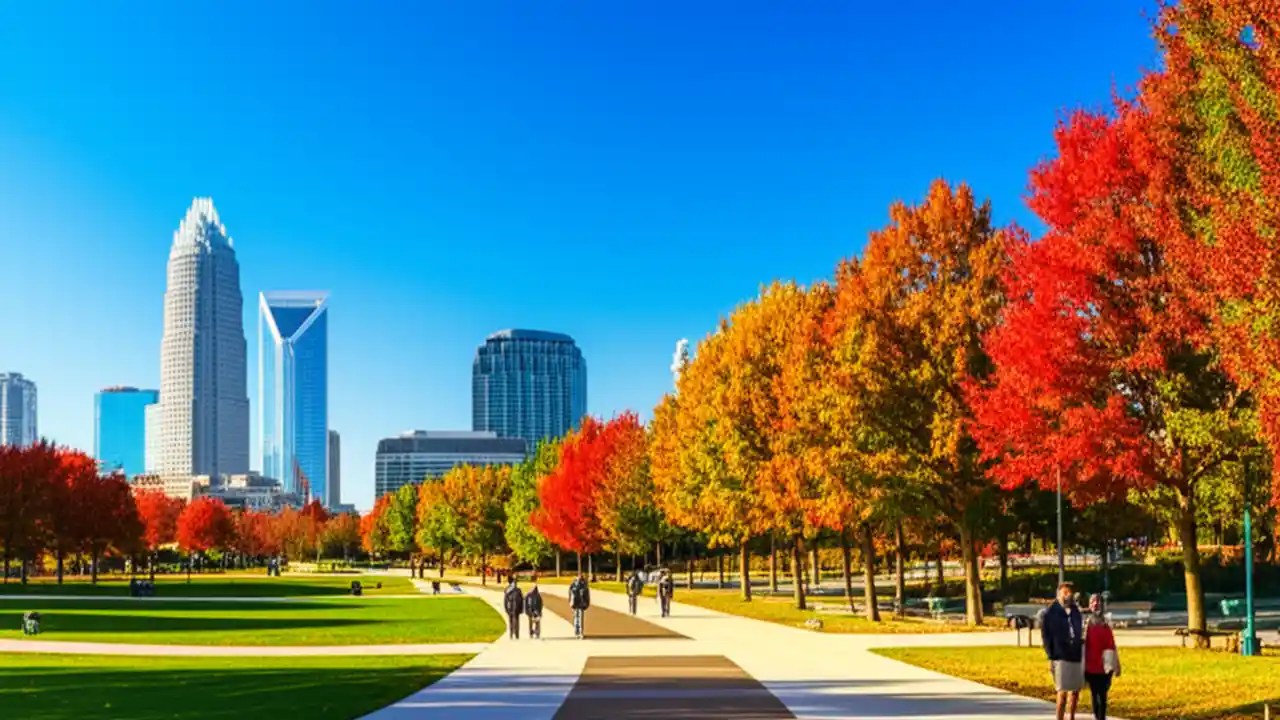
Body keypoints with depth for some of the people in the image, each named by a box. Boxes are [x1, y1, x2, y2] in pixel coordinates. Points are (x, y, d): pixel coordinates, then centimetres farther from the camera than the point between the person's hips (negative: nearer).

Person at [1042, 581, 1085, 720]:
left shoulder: (1075, 611, 11)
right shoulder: (1051, 613, -5)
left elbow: (1079, 633, 19)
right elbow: (1045, 636, -5)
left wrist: (1080, 649, 10)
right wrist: (1051, 657, -10)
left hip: (1077, 656, 5)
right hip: (1060, 657, -5)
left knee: (1075, 691, 10)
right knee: (1063, 693, -7)